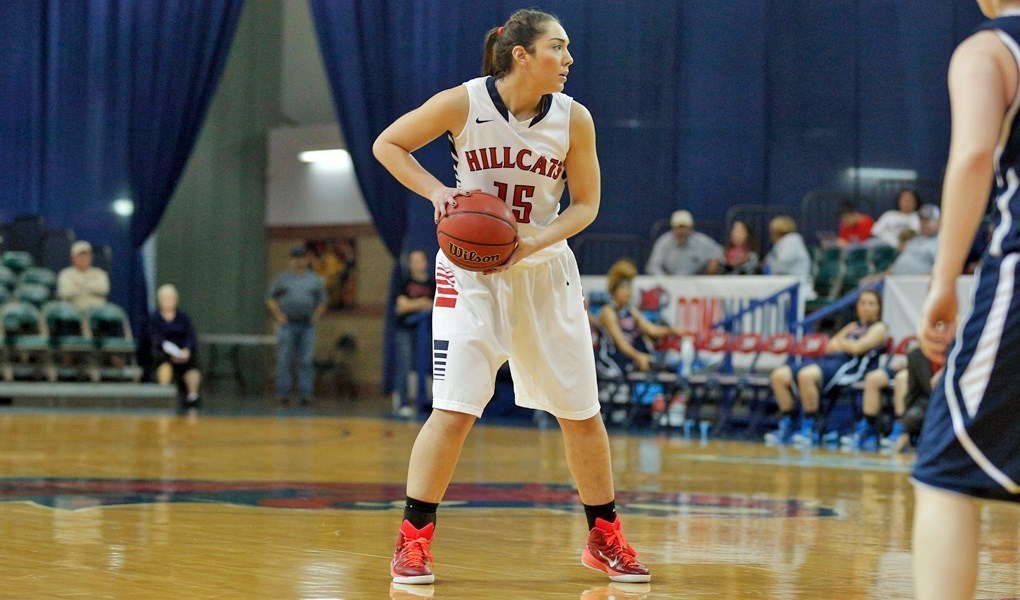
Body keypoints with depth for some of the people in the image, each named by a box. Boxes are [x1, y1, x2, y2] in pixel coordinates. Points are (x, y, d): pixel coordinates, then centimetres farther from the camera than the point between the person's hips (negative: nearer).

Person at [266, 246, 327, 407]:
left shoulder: (314, 279, 10)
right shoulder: (283, 278, 6)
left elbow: (322, 301, 16)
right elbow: (270, 298, 8)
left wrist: (315, 317, 2)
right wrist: (278, 316, -3)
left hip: (307, 325, 1)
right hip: (287, 325, -1)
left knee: (305, 361, -2)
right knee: (284, 360, -5)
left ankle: (305, 395, -2)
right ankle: (282, 393, -5)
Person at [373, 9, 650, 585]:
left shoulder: (574, 119, -7)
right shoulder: (465, 103, -13)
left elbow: (586, 204, 1)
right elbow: (388, 144, -2)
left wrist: (533, 243, -16)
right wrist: (435, 190, -17)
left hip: (545, 269, 3)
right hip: (471, 269, -3)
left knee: (583, 411, 6)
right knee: (454, 407, -13)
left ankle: (605, 538, 22)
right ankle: (413, 542, -3)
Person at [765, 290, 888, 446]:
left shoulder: (879, 328, 8)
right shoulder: (853, 327, 31)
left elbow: (857, 348, -7)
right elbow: (830, 347, 21)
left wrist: (840, 343, 10)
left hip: (849, 366, -8)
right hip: (828, 360, 8)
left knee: (806, 375, -37)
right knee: (779, 375, -10)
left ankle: (809, 429, -30)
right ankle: (786, 426, -9)